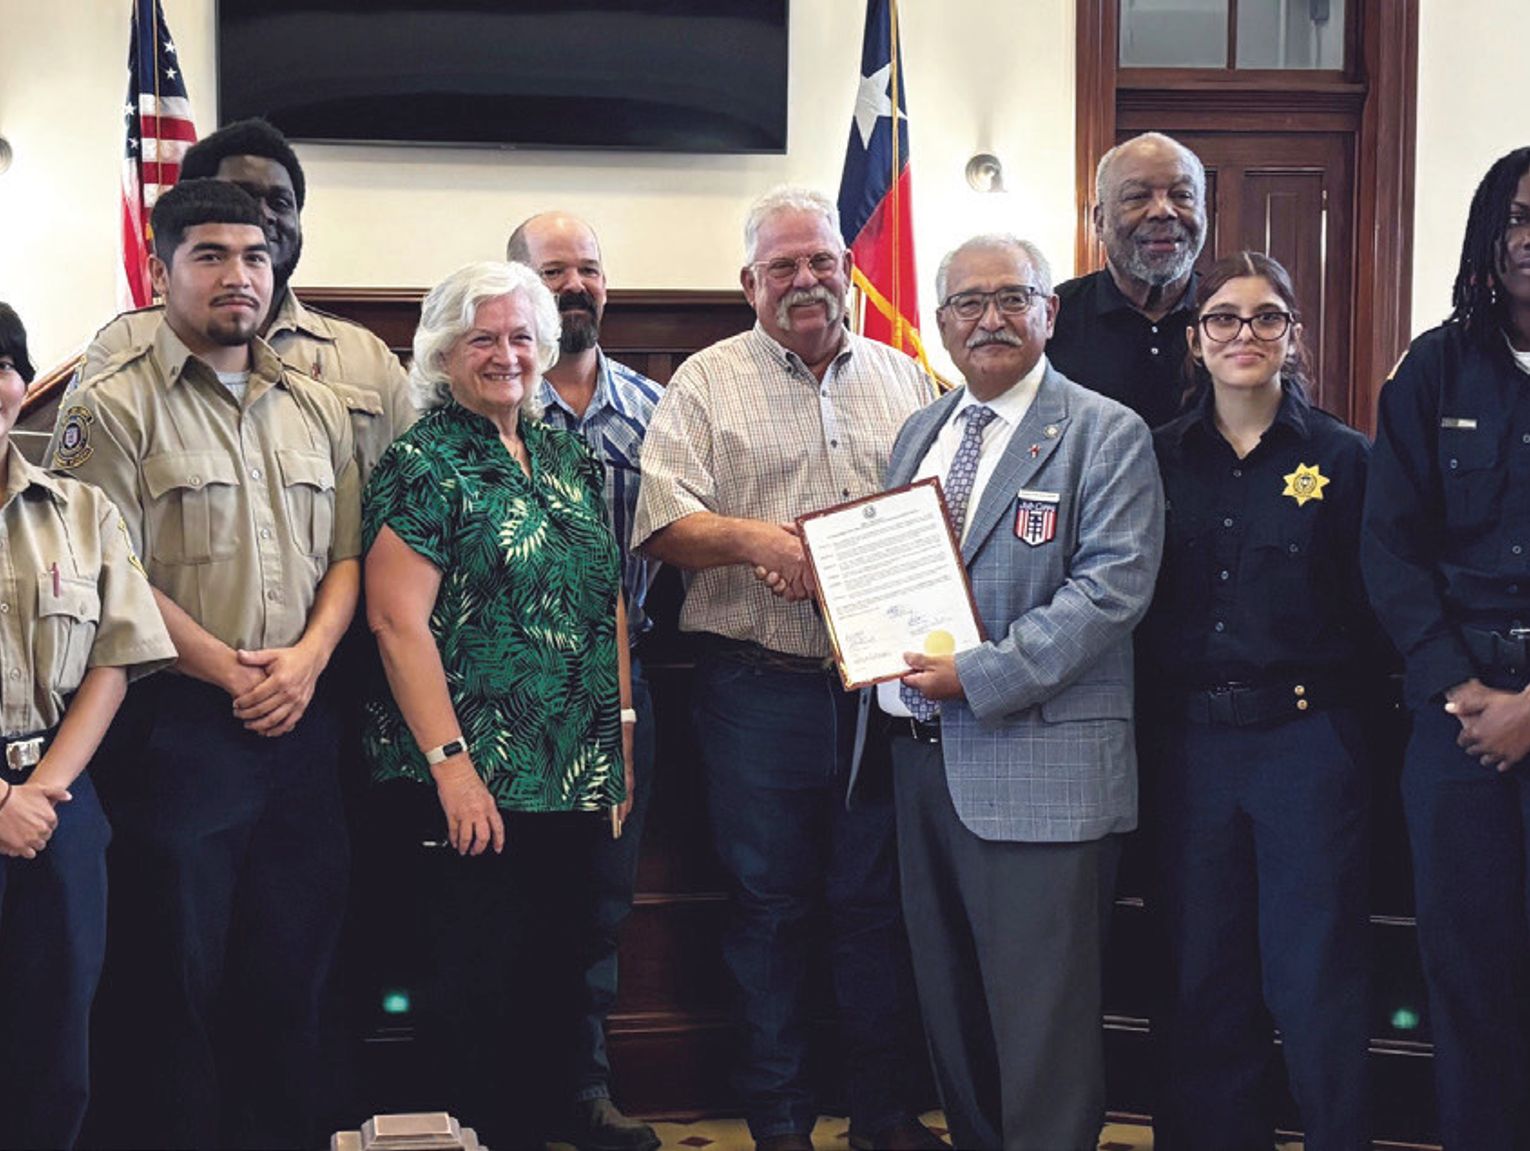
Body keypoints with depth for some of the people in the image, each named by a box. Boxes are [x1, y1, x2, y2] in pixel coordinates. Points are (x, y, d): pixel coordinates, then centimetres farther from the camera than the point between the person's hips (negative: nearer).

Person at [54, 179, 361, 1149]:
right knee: (173, 975, 4)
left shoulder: (319, 412, 14)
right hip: (179, 729, -5)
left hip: (303, 723, 5)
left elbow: (346, 553, 12)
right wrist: (231, 670, -14)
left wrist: (308, 656, -6)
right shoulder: (117, 408, -4)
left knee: (293, 970, 11)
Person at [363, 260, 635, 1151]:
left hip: (577, 778, 7)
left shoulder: (570, 458, 13)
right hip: (476, 785, -6)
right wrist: (452, 764, -18)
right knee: (481, 993, 0)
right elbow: (397, 619, -14)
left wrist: (622, 740, 12)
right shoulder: (424, 463, -7)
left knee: (557, 985, 12)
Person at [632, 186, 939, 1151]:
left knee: (878, 901, 9)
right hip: (758, 686, -2)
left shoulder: (905, 380, 13)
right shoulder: (707, 382, 4)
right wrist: (754, 539, -22)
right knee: (769, 906, 6)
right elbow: (663, 523, -6)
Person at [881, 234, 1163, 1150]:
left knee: (1040, 1015, -2)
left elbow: (1111, 586, -15)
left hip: (1037, 771, -7)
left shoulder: (1107, 435, -4)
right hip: (922, 754, 7)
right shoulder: (920, 433, 17)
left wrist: (981, 677, -20)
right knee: (949, 1003, 15)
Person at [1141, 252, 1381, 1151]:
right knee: (1203, 984, 10)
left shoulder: (1343, 457, 1)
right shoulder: (1160, 457, 6)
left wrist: (1341, 710, -6)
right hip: (1190, 747, 3)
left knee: (1317, 987, 1)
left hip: (1308, 743, -2)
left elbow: (1373, 610, 1)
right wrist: (1158, 708, 0)